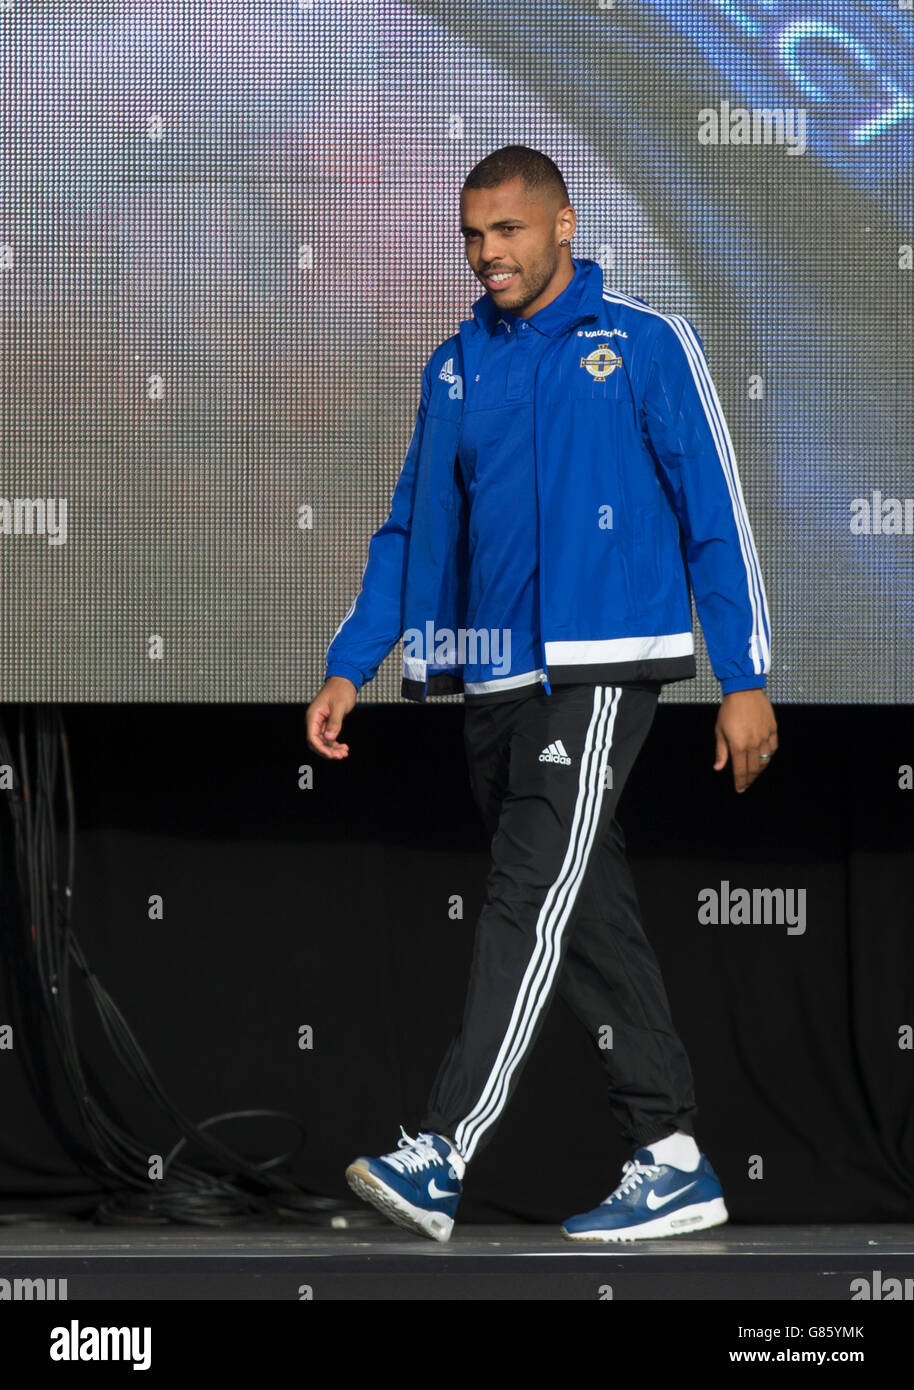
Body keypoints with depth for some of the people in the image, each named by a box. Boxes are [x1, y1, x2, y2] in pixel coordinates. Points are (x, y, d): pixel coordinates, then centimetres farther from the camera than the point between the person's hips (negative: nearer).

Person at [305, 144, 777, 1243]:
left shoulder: (646, 347, -1)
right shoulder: (455, 369, 14)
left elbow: (714, 513, -1)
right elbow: (412, 530, 17)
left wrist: (745, 678, -5)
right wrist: (349, 667, 8)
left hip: (597, 670, -6)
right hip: (491, 683, 6)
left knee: (532, 903, -14)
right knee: (588, 920, 6)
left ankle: (440, 1156, -22)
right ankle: (672, 1163, 11)